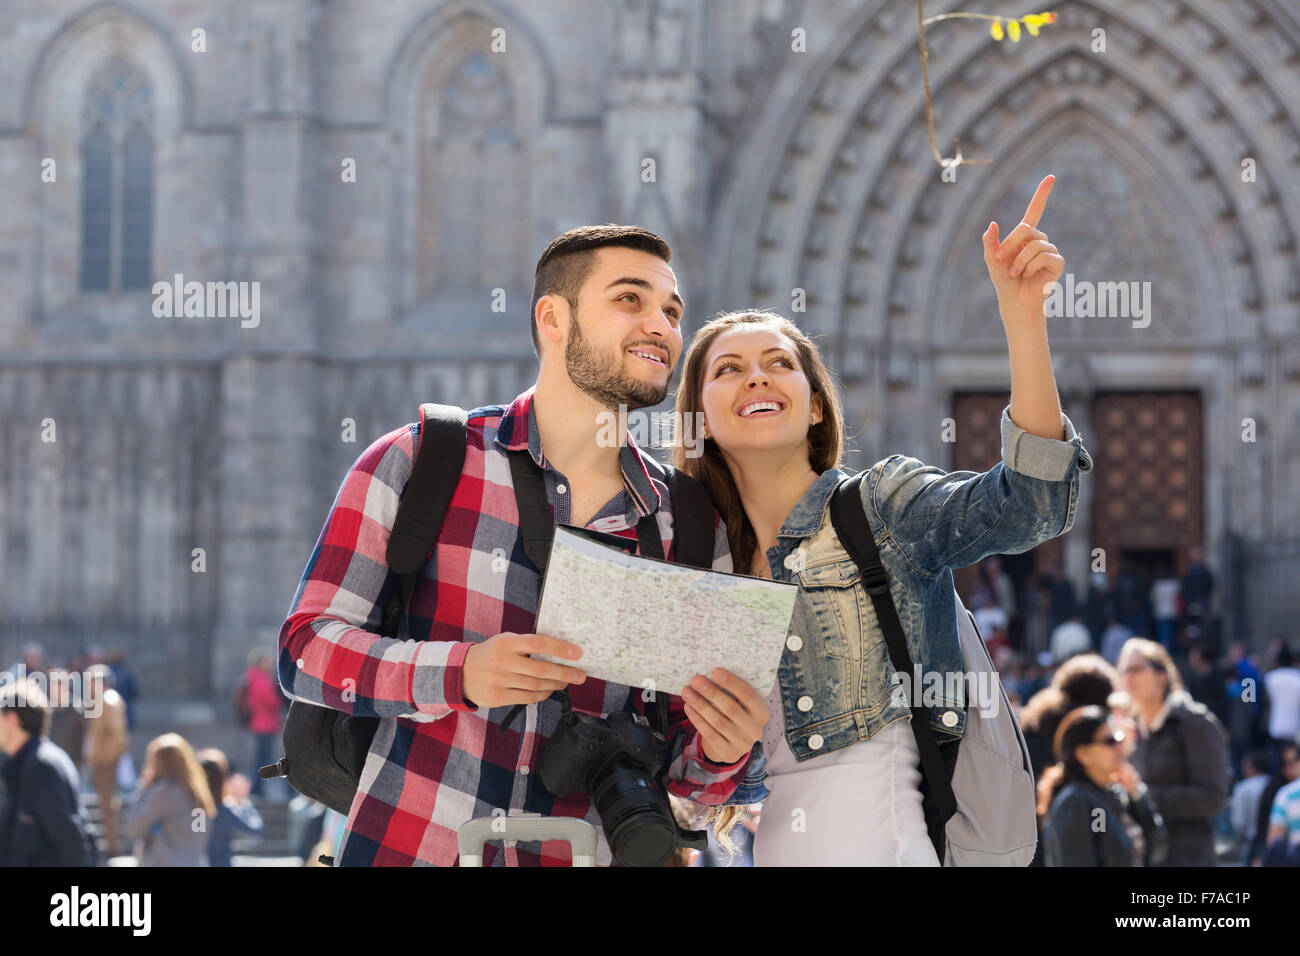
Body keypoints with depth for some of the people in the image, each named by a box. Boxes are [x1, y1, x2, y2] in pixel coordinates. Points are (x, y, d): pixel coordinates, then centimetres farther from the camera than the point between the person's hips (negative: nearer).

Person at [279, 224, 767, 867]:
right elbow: (307, 649, -8)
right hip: (402, 846, -2)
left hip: (578, 854, 3)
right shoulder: (418, 462, -5)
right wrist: (459, 674, -23)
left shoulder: (692, 529, 3)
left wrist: (722, 754, -16)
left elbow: (677, 760, 7)